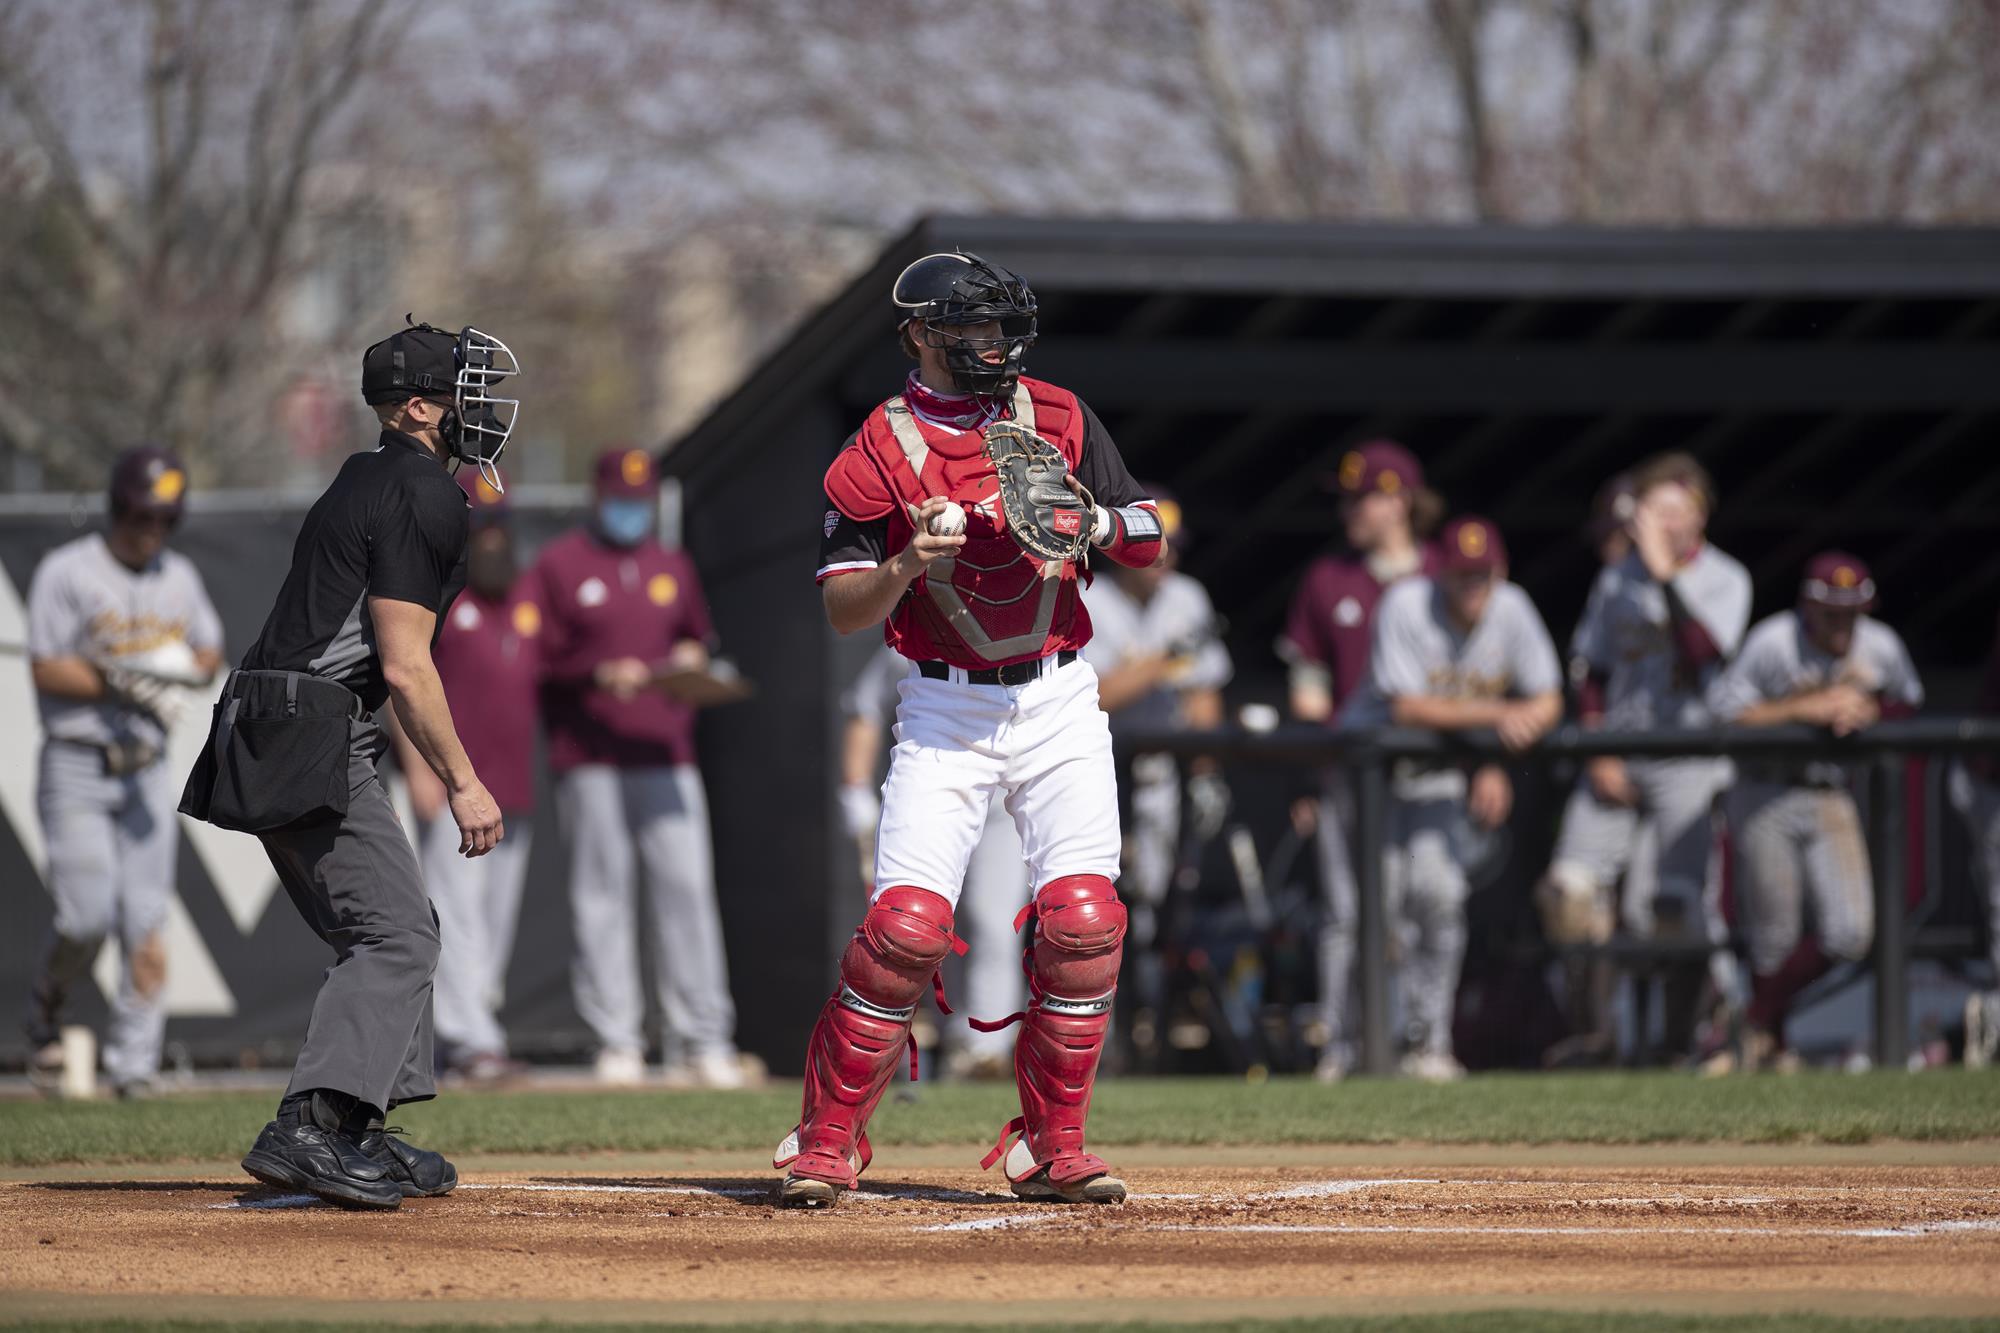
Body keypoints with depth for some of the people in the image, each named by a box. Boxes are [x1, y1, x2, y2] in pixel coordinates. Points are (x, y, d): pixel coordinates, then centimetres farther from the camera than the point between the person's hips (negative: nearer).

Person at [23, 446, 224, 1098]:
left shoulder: (178, 576, 11)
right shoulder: (67, 573, -6)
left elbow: (211, 654, 20)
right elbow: (46, 671, -12)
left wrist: (182, 665, -4)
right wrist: (125, 686, -23)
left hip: (147, 771, 4)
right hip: (77, 770, -4)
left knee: (146, 922, -4)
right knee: (88, 916, -12)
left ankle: (134, 1063, -2)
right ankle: (45, 1014, 17)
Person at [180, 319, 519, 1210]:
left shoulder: (369, 480, 20)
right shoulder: (422, 499, -11)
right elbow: (404, 668, -16)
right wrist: (462, 783, -11)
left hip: (264, 736, 11)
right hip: (312, 741, -11)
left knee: (391, 932, 16)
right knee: (396, 933, -15)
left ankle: (362, 1139, 14)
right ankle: (309, 1129, -27)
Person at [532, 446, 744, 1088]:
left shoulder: (673, 567, 18)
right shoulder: (558, 566, 4)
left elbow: (700, 639, 28)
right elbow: (538, 662, -1)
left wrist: (694, 659, 5)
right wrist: (598, 674, -17)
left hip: (666, 757, 3)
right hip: (589, 763, -3)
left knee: (686, 890, -5)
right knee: (601, 896, -4)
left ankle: (701, 1040, -5)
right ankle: (617, 1042, -1)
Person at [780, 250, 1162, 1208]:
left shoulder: (1057, 418, 6)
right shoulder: (879, 452, -2)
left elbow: (1148, 544, 6)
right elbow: (843, 611, -3)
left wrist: (1093, 522, -14)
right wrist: (907, 564, -22)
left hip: (1059, 703, 3)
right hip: (947, 712, -3)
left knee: (1083, 919, -10)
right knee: (906, 924, -13)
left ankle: (1051, 1147, 4)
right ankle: (825, 1142, 1)